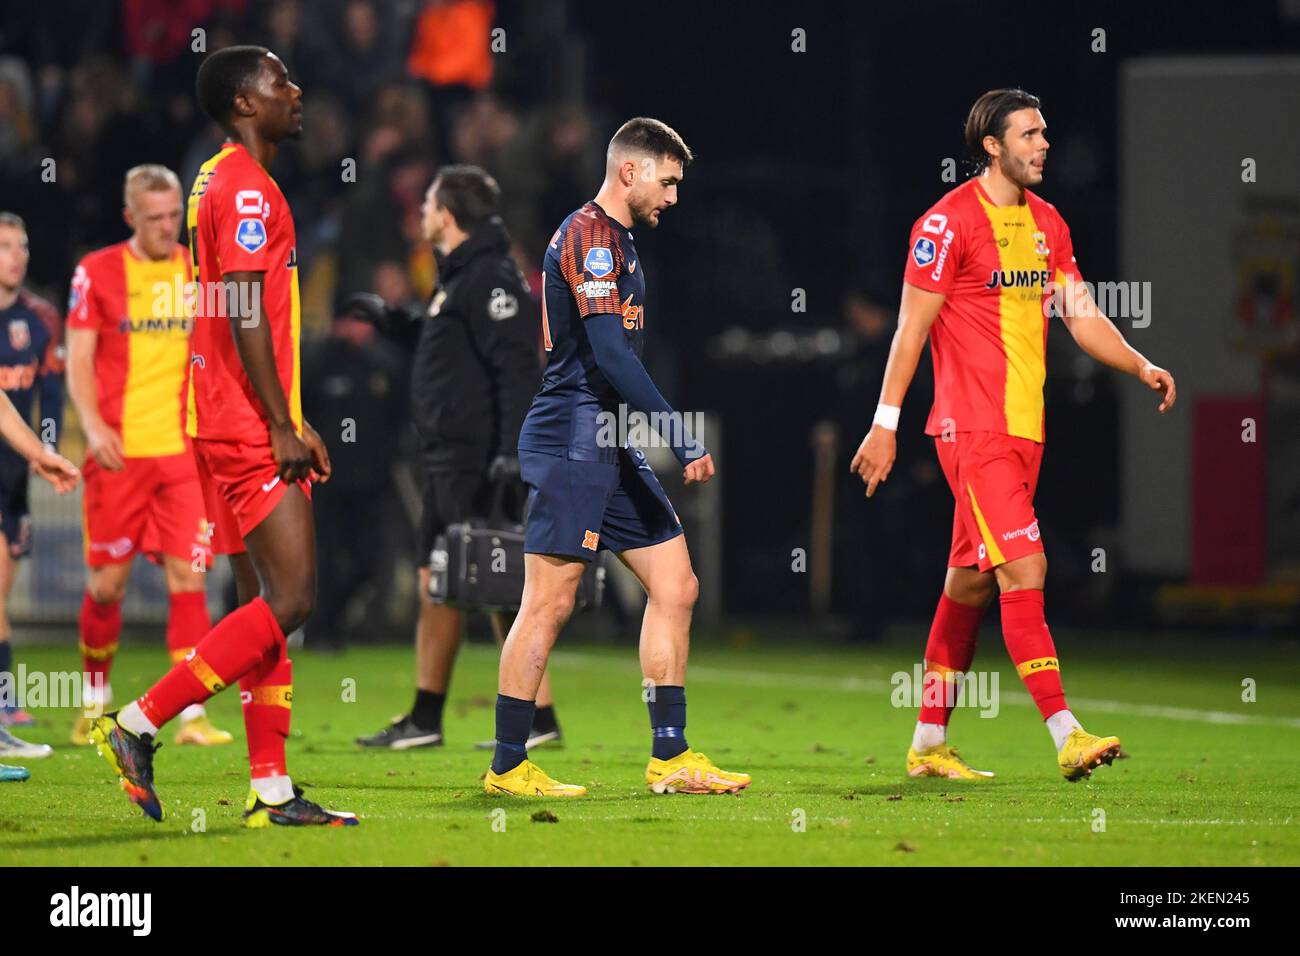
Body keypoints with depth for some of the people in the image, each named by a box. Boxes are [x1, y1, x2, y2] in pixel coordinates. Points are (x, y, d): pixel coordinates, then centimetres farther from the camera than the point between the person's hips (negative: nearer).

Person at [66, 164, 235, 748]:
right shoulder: (96, 273, 0)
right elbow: (78, 361, -1)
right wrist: (93, 425, -16)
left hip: (184, 452, 1)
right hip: (119, 453, -1)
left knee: (187, 577, -8)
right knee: (107, 582, 3)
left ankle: (192, 715, -9)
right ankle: (95, 701, 24)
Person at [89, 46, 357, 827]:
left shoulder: (225, 184, 19)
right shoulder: (247, 190, -12)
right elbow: (245, 319, -19)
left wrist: (291, 421, 23)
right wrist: (282, 426, -19)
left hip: (240, 430, 10)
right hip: (250, 432, -10)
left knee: (266, 602, 8)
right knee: (289, 601, -11)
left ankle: (272, 791, 7)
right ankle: (138, 725, -10)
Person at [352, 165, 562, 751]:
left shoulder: (490, 278, -14)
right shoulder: (458, 277, 18)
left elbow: (517, 367, -22)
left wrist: (511, 450, -29)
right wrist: (393, 322, 32)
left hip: (478, 463, -11)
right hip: (448, 459, 11)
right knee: (437, 585, 12)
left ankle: (539, 718, -8)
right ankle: (424, 720, 18)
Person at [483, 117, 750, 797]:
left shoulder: (613, 239, 20)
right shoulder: (590, 234, -11)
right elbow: (609, 353, -19)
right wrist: (682, 439, -20)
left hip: (609, 447, 10)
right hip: (572, 440, -10)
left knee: (675, 586, 6)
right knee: (550, 601, -7)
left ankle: (669, 759, 8)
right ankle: (507, 767, -3)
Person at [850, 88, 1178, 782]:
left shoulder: (1047, 223, 14)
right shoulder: (949, 222, -9)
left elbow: (1081, 314, 13)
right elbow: (912, 326, -8)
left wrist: (1140, 366, -3)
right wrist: (885, 422, -8)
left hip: (1025, 430, 8)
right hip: (973, 430, -8)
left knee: (971, 582, 12)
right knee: (1025, 571, -16)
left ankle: (930, 744, 19)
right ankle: (1067, 737, -20)